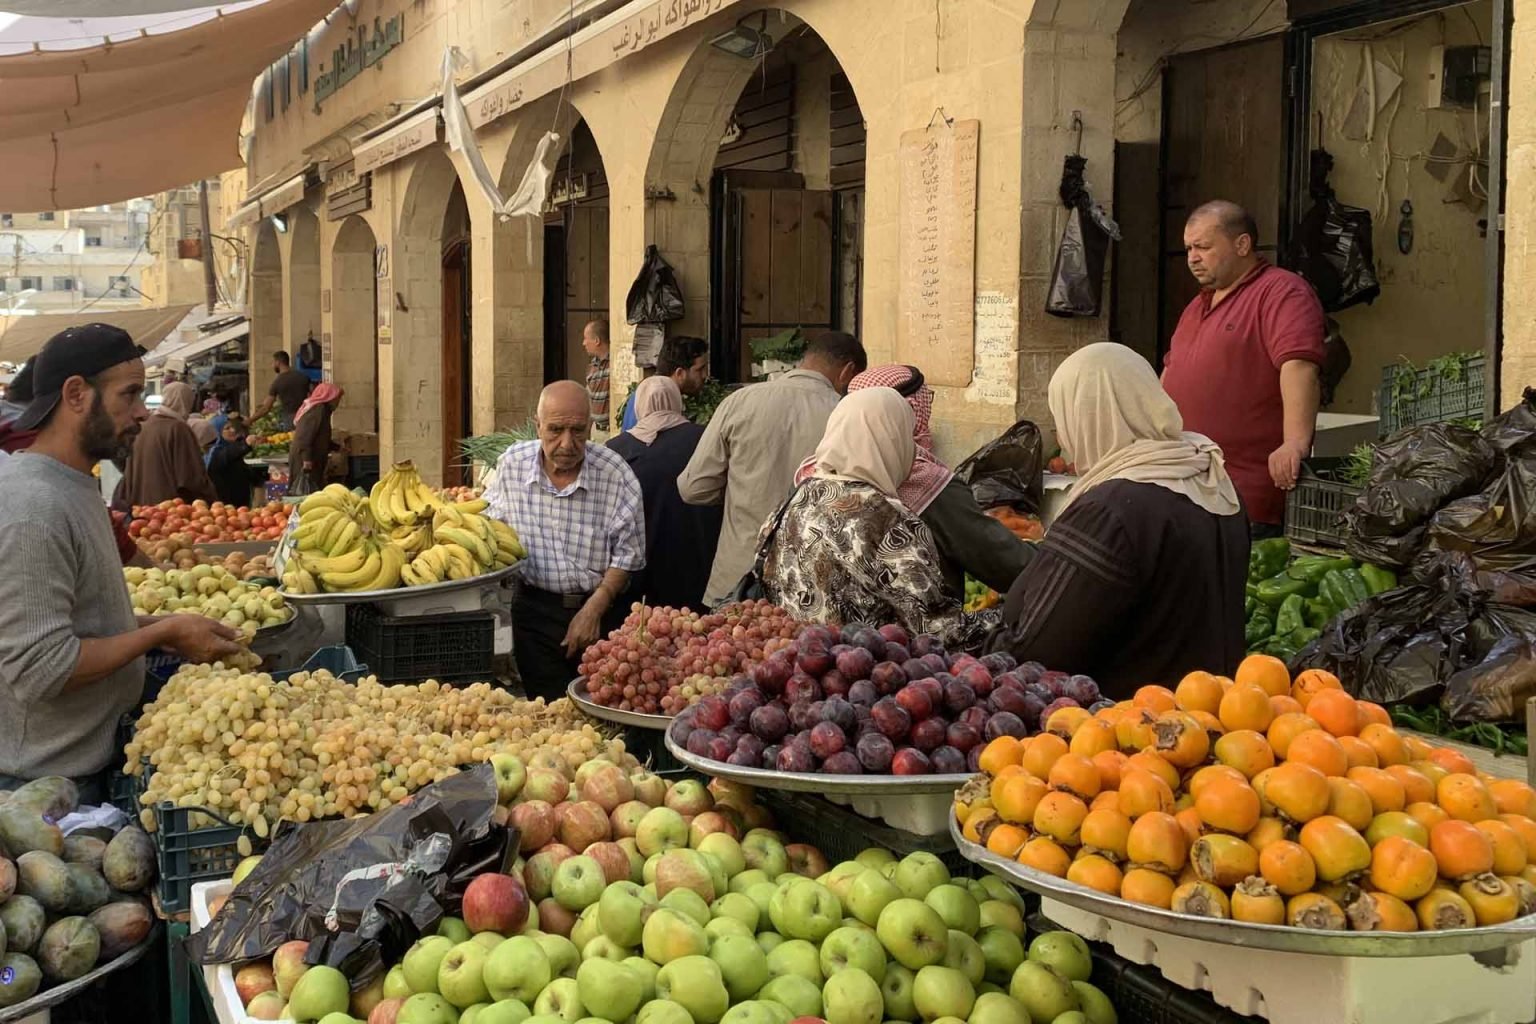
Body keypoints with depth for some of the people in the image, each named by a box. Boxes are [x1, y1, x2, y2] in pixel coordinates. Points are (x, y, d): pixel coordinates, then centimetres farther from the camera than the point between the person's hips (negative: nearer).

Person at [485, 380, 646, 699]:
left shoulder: (615, 475, -11)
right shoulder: (511, 464, -3)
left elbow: (627, 554, -5)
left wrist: (593, 610, -11)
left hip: (600, 611, -1)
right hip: (534, 610, 2)